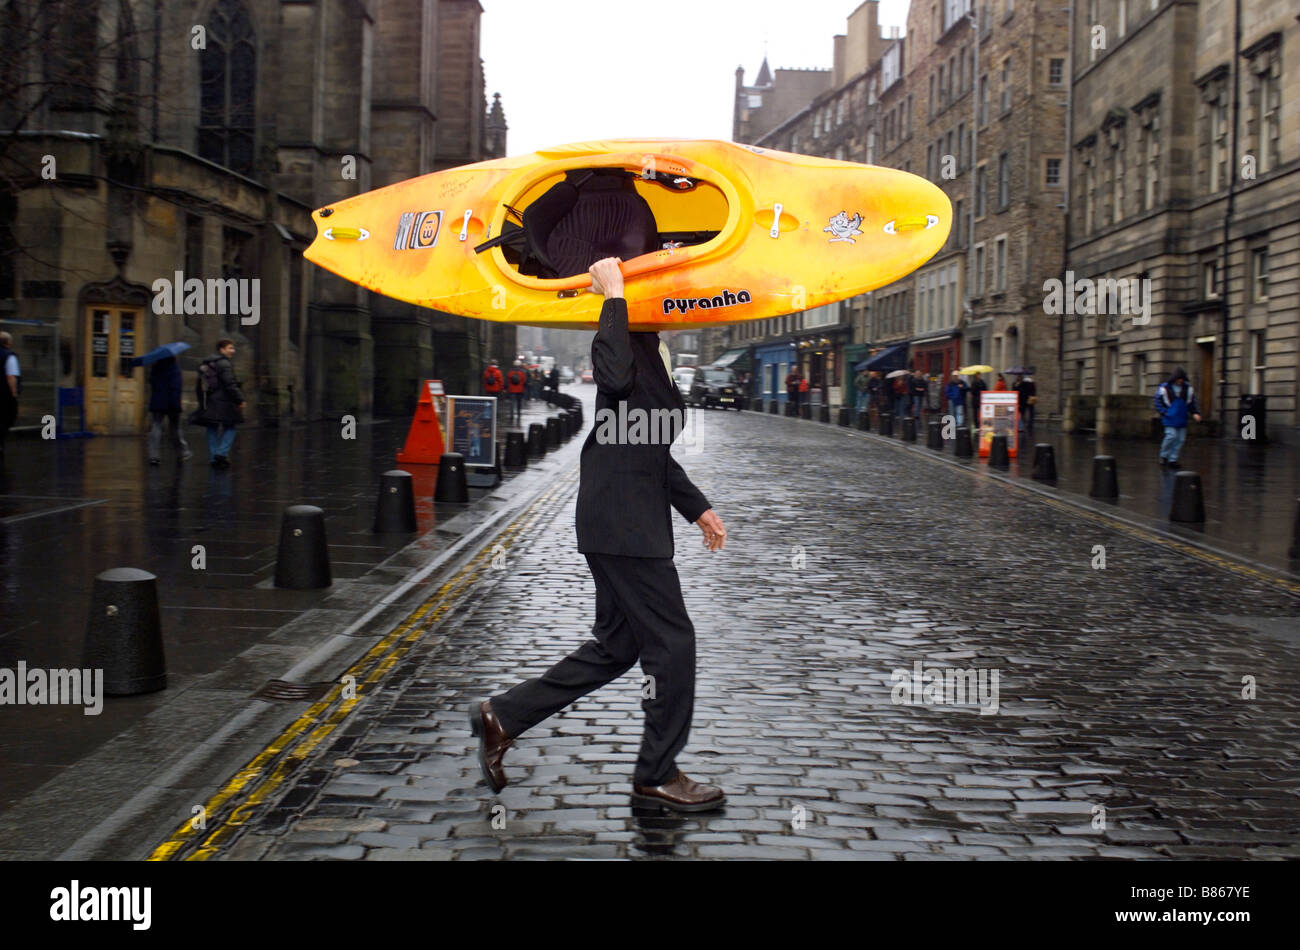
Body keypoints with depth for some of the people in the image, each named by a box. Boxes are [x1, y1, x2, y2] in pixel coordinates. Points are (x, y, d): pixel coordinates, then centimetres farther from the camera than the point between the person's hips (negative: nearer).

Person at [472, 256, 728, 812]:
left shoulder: (652, 350, 20)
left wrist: (696, 506, 26)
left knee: (617, 646, 14)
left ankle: (503, 716, 20)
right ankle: (658, 776, 12)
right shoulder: (630, 344, -11)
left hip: (635, 519, 10)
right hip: (622, 521, -10)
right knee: (670, 642, -2)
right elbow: (614, 377, -38)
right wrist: (613, 295, -27)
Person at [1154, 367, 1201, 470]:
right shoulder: (1164, 388, -3)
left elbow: (1192, 402, 16)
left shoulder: (1188, 388, 9)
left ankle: (1173, 460, 10)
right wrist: (1165, 413, -9)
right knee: (1171, 436, -15)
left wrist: (1195, 413, 1)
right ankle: (1164, 456, 3)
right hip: (1170, 419, -5)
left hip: (1182, 419, 5)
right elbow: (1158, 402, 1)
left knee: (1181, 439, 2)